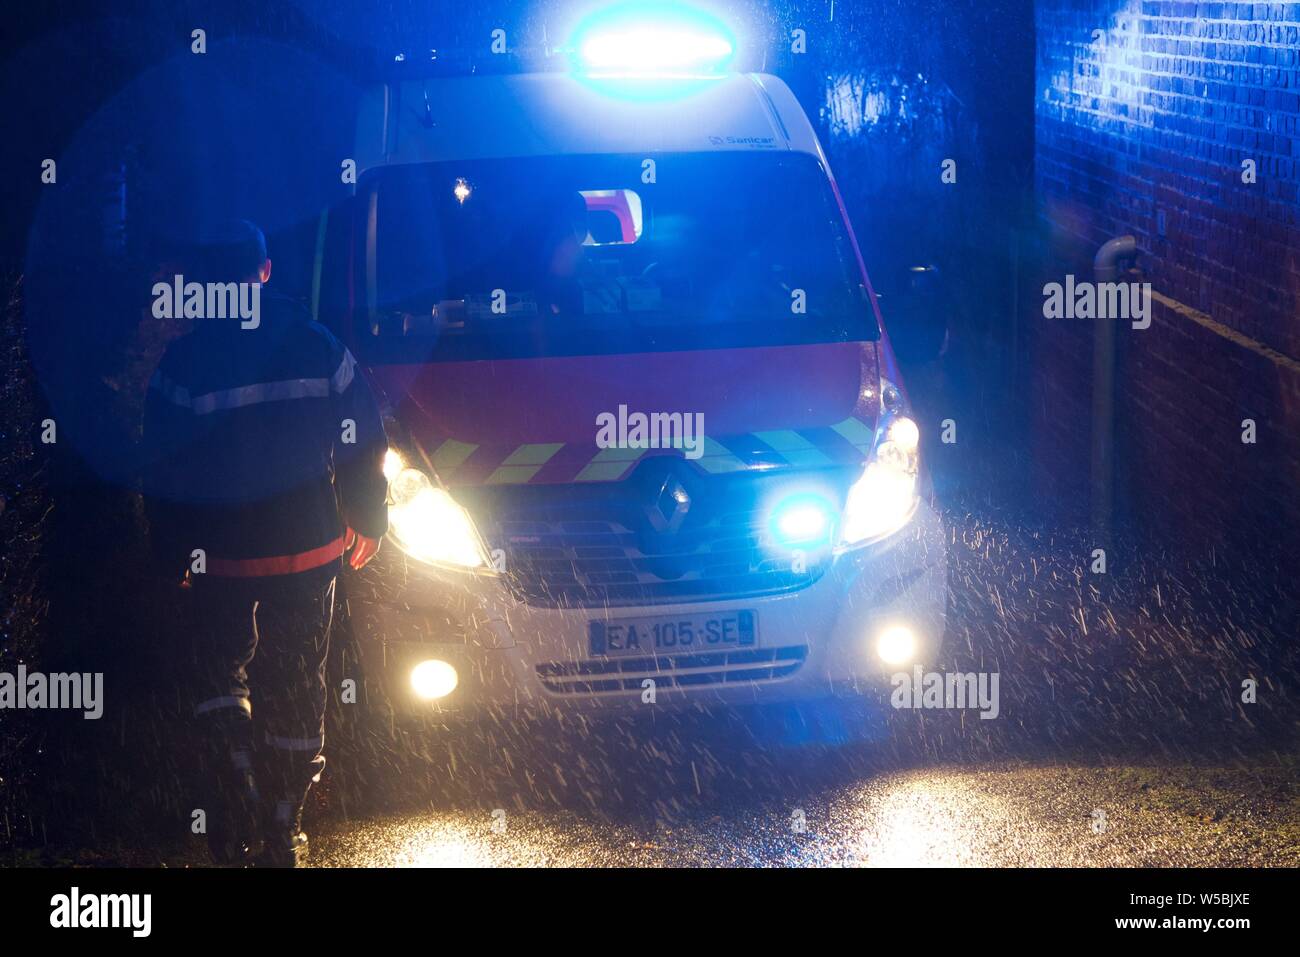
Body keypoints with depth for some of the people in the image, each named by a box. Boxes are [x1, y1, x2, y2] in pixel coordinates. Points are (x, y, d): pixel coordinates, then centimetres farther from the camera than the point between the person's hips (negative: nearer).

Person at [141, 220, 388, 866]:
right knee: (295, 682, 11)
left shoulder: (184, 360, -9)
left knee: (219, 668, 17)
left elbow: (161, 469, -6)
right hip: (307, 546, 2)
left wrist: (171, 553, 5)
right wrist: (367, 522, 14)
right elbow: (364, 444, 1)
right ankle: (281, 834, 15)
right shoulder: (316, 346, -4)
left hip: (220, 554, -2)